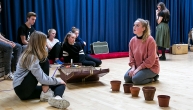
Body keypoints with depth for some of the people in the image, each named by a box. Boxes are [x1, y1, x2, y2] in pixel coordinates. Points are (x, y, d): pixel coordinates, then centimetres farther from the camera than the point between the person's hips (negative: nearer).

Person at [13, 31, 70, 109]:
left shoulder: (31, 55, 10)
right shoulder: (31, 57, -21)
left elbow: (41, 76, 13)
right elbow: (42, 78, -23)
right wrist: (58, 81, -9)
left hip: (28, 88, 9)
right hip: (22, 89, -9)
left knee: (61, 84, 0)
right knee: (44, 61, -15)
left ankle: (57, 98, -33)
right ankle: (46, 93, -16)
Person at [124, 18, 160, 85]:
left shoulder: (150, 40, -20)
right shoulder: (132, 40, -1)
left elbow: (150, 60, -21)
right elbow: (131, 57, 4)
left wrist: (138, 69, -22)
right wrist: (133, 68, -14)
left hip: (151, 67, -6)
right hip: (137, 66, 7)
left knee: (136, 79, -25)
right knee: (127, 77, -12)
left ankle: (153, 77, 3)